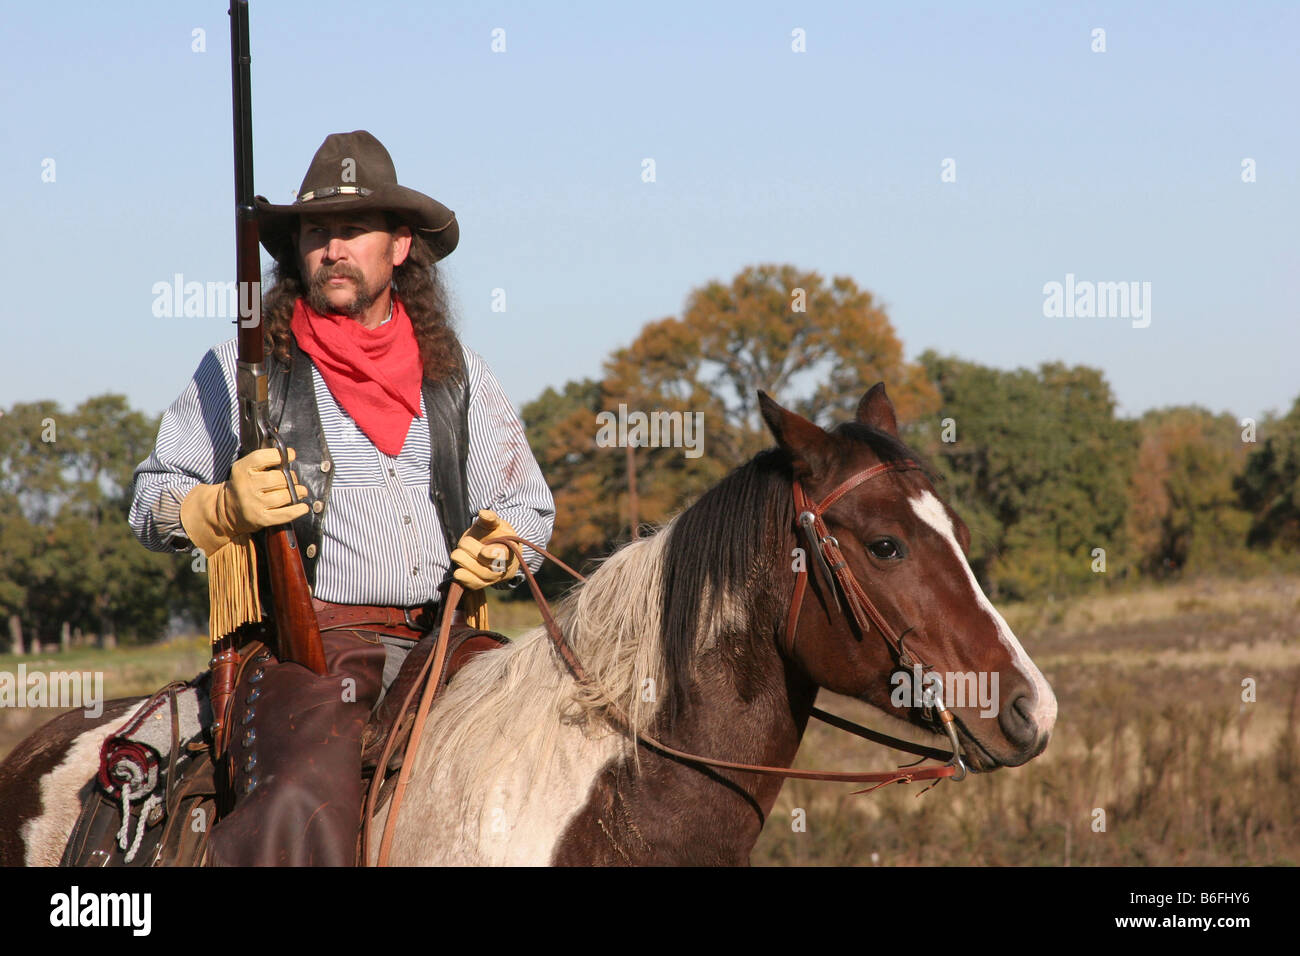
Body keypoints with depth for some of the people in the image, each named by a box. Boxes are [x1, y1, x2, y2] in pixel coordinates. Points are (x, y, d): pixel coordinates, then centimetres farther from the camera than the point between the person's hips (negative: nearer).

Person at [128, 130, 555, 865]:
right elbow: (153, 501, 13)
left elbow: (528, 504, 26)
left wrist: (503, 548, 2)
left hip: (440, 643, 4)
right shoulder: (243, 368, 11)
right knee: (308, 810, -34)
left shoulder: (459, 372, 20)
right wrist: (227, 507, -9)